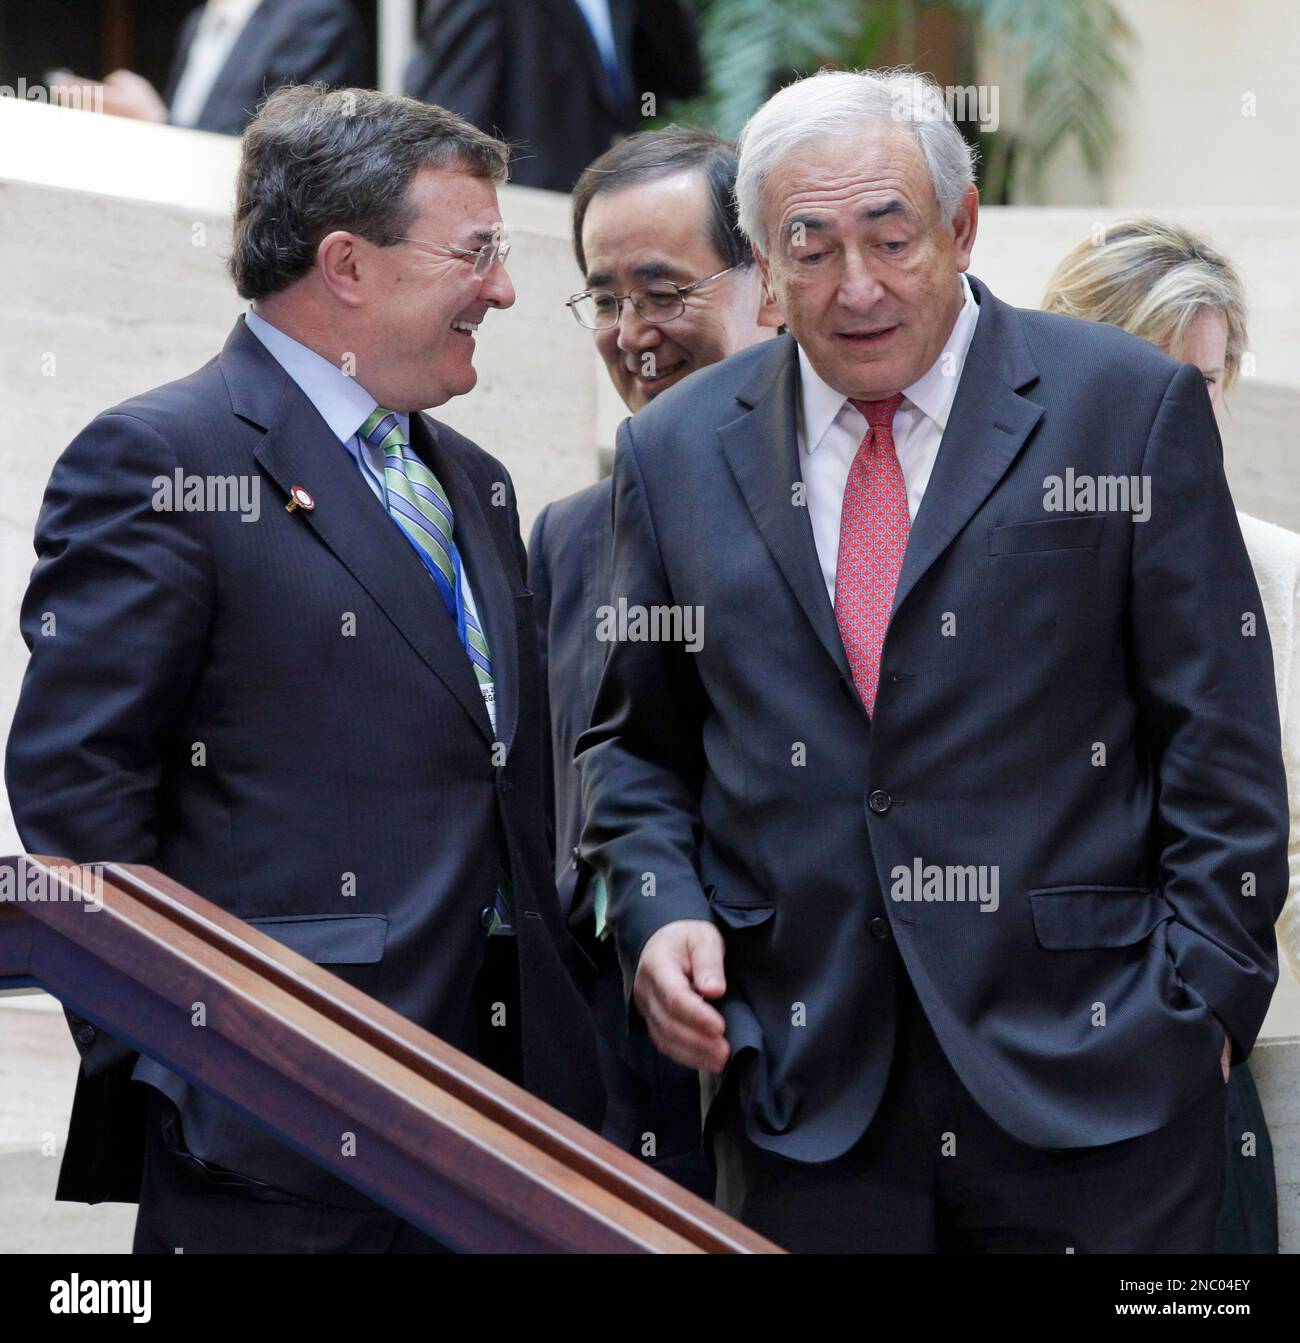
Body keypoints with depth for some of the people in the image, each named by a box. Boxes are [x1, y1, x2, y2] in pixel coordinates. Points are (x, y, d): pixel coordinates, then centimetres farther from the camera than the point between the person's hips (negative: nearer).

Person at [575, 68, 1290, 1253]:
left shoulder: (1131, 408, -1)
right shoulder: (679, 452, 8)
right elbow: (637, 743, 17)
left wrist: (1205, 999, -6)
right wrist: (660, 912, -1)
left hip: (1089, 1072, -2)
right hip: (804, 1096, 2)